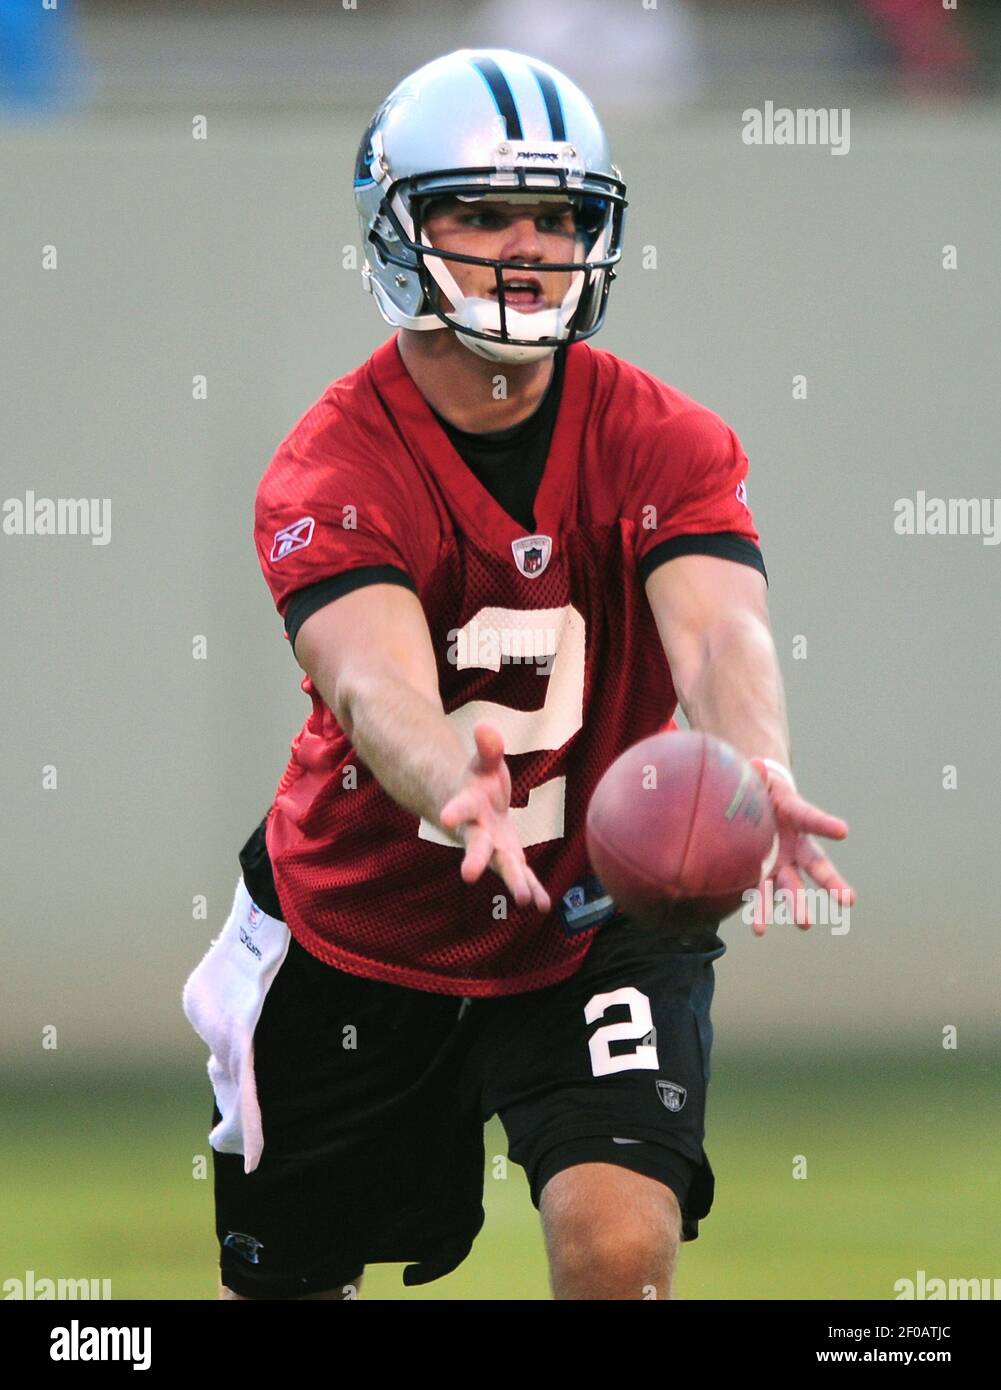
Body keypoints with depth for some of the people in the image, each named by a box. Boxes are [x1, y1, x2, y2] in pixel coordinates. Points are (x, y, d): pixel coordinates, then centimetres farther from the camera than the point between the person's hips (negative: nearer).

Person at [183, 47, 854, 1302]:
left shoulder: (663, 443, -12)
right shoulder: (329, 471, -18)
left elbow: (719, 632, -30)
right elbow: (373, 681, -36)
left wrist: (751, 772, -54)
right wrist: (461, 795, -60)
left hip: (595, 927, 0)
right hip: (360, 932, 0)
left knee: (620, 1242, -22)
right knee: (283, 1282, 12)